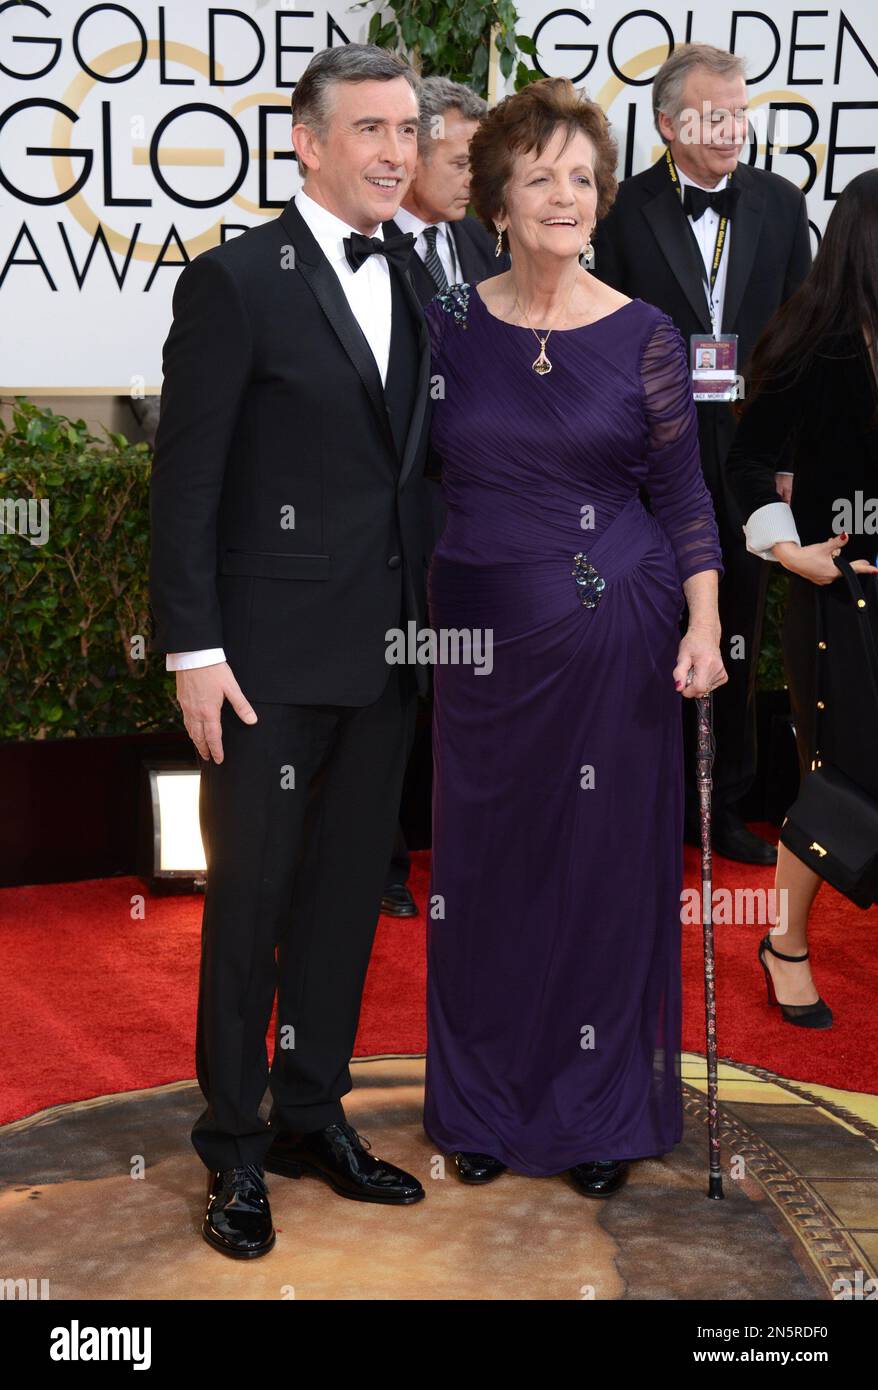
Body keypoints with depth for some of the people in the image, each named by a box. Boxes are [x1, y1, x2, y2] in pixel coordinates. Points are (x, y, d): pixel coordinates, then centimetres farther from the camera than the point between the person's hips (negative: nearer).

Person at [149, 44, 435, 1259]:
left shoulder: (414, 282, 9)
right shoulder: (236, 281, -9)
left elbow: (414, 462, 13)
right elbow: (185, 482, -10)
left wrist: (428, 612, 7)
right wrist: (194, 650, -14)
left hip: (386, 654, 6)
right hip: (272, 655, -6)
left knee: (348, 892, 14)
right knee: (250, 899, 4)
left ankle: (314, 1115, 28)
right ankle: (235, 1148, 18)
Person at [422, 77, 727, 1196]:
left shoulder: (642, 337, -3)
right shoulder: (448, 325, 1)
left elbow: (683, 493, 1)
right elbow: (419, 478, 9)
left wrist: (705, 628, -8)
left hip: (613, 631, -2)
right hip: (482, 630, 2)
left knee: (607, 862, 6)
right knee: (485, 862, 9)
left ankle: (601, 1110, 22)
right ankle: (486, 1104, 26)